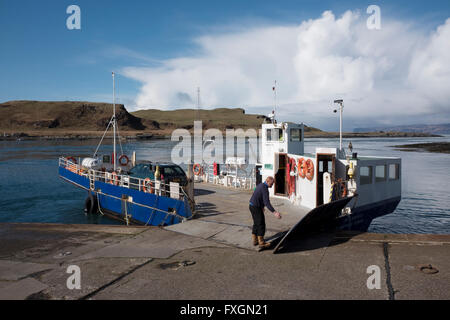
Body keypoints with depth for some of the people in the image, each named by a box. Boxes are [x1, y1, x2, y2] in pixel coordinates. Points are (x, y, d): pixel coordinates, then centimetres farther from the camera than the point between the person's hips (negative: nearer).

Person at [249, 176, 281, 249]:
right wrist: (274, 212, -35)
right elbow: (267, 202, -30)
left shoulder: (261, 185, 10)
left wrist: (262, 206, 37)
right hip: (256, 208, -10)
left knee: (256, 224, 17)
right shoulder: (264, 189, -21)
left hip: (252, 206, 10)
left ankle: (255, 240, 24)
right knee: (261, 225, -2)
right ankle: (261, 243, 3)